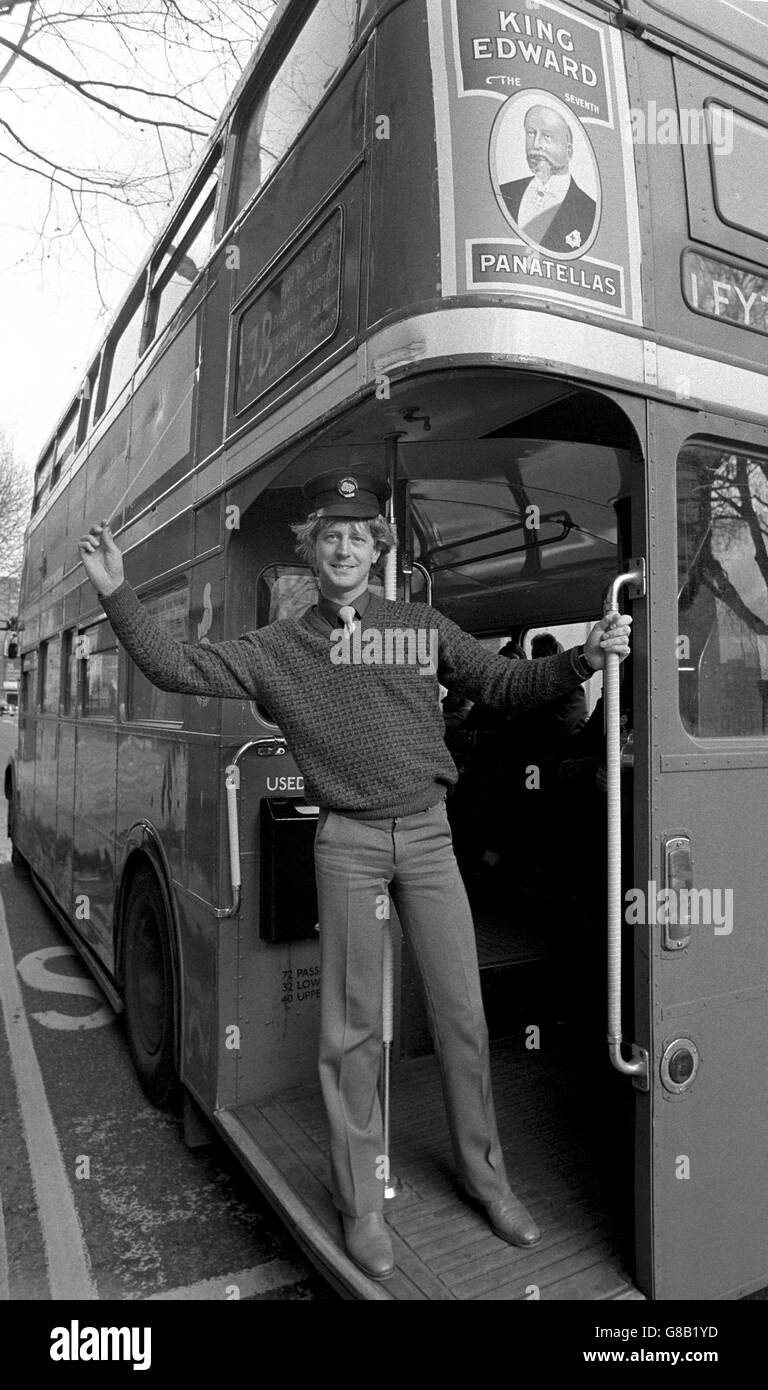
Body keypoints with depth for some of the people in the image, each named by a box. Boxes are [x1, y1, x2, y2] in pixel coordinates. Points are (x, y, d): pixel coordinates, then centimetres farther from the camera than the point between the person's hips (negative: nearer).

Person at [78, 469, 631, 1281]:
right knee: (352, 1027, 7)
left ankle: (482, 1173, 33)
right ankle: (360, 1203, 27)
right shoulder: (279, 649, 3)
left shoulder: (424, 628, 7)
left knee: (462, 1016, 9)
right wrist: (117, 596, -9)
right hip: (348, 843, -1)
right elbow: (178, 670, -1)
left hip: (428, 834, 2)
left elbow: (505, 687, 7)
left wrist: (583, 658, -6)